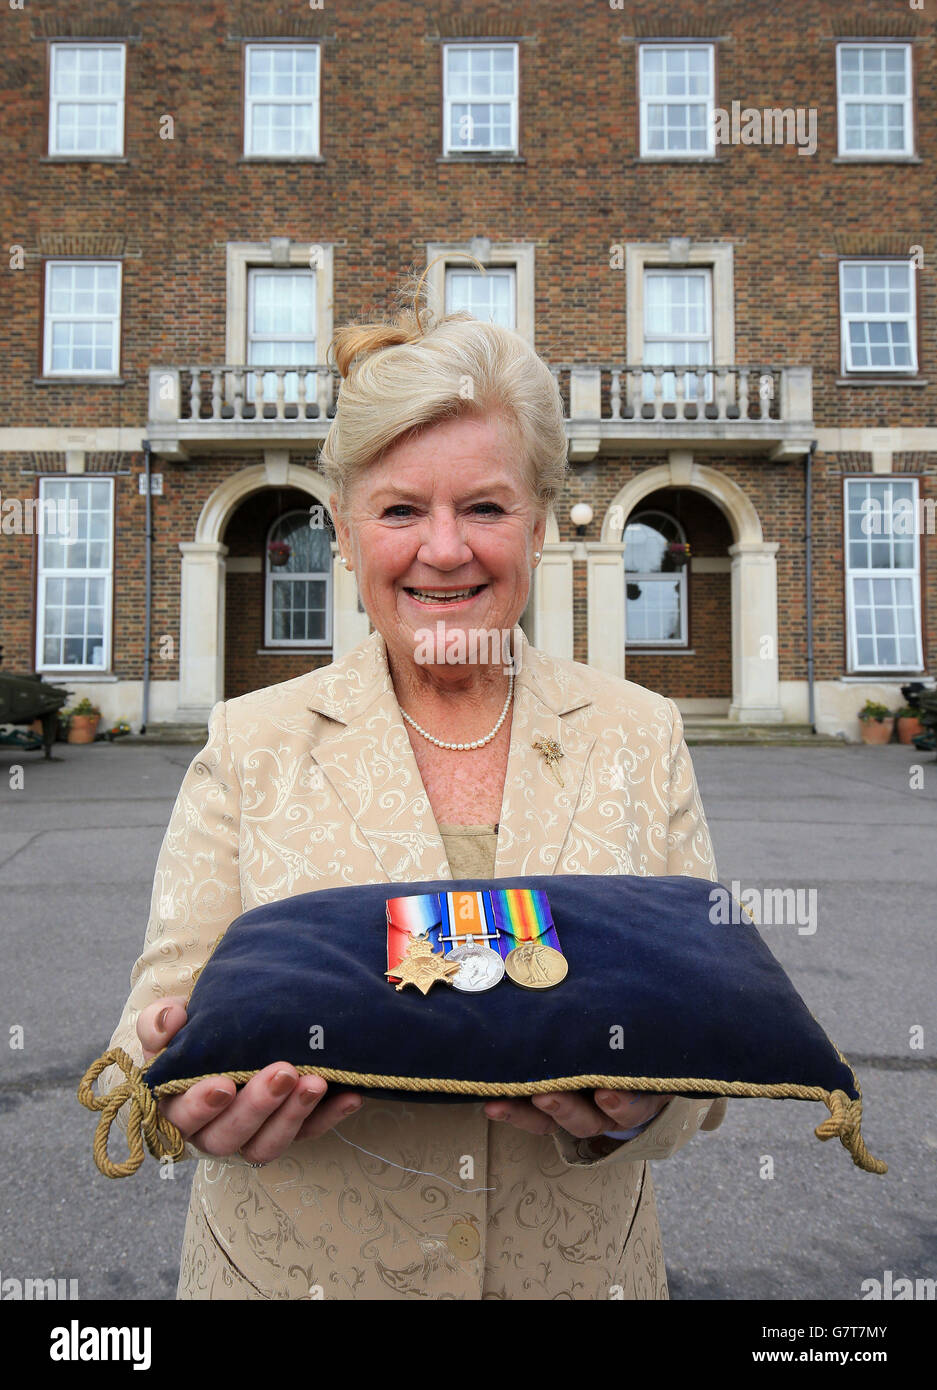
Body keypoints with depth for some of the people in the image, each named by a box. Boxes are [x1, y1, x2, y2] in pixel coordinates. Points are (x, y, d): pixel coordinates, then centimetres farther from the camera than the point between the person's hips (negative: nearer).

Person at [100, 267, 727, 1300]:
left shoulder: (641, 737, -4)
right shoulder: (249, 742, -7)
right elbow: (168, 1010, -5)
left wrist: (638, 1103, -23)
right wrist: (199, 1100, -26)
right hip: (293, 1266, 0)